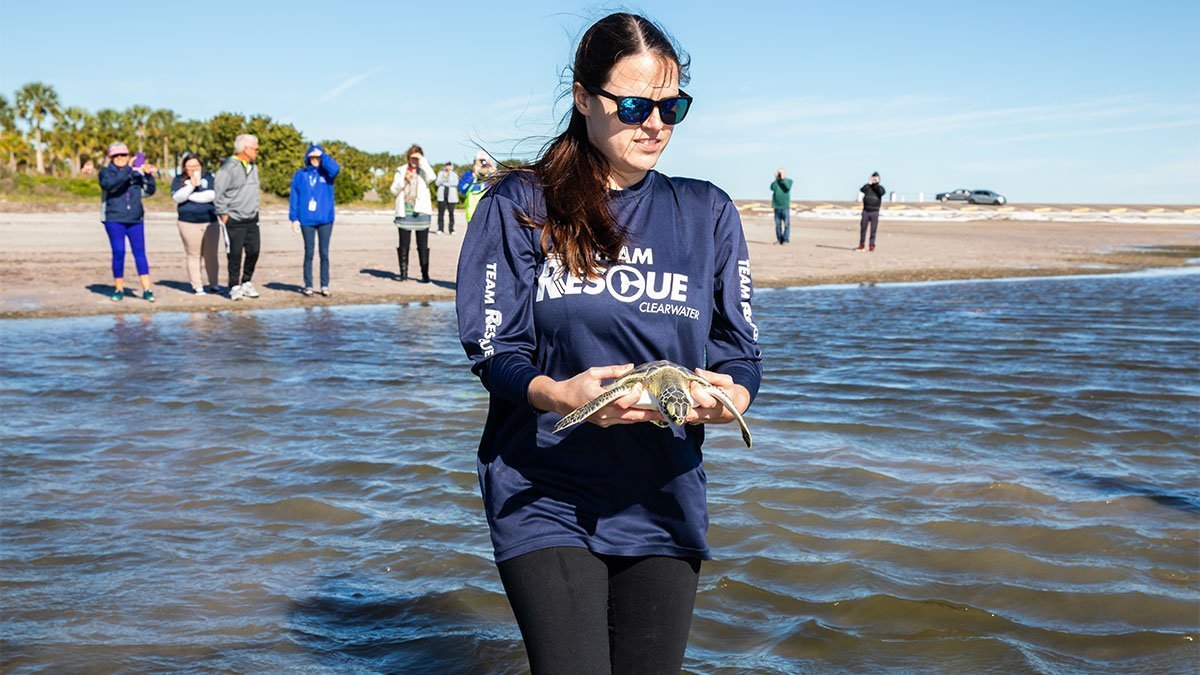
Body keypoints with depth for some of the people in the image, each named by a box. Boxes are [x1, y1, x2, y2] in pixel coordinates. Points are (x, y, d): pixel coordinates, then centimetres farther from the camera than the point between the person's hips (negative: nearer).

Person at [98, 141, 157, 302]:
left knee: (140, 253, -2)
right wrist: (128, 169, -27)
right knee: (118, 253, -3)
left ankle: (146, 290, -3)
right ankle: (119, 290, 8)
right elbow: (109, 184, -20)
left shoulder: (136, 173, 12)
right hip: (114, 220, -2)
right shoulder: (106, 172, 3)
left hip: (136, 220, 2)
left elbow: (150, 190, 6)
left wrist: (149, 175, -11)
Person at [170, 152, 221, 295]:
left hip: (211, 222, 1)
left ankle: (213, 284, 12)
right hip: (189, 224, -1)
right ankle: (197, 286, 3)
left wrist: (189, 196, -6)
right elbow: (177, 197, -8)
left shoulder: (208, 177, 9)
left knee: (212, 255, 2)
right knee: (194, 255, -2)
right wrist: (192, 185, -18)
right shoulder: (179, 180, 9)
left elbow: (212, 195, -7)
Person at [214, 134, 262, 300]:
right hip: (234, 220, -7)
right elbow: (218, 193, -13)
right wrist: (223, 214, -12)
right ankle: (234, 287, 9)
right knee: (235, 254, -2)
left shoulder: (253, 167, 12)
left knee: (253, 251, 7)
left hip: (252, 219, 7)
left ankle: (246, 283, 22)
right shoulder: (229, 168, -13)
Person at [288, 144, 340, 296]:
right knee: (309, 253, 4)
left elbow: (335, 169, -19)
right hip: (307, 220, 0)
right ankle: (308, 286, 10)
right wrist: (294, 218, -2)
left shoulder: (326, 173, 5)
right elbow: (294, 197, 3)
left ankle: (325, 286, 9)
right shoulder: (300, 174, 5)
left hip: (325, 219, 0)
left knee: (324, 253, 3)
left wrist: (323, 155, -13)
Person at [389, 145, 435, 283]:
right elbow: (394, 190, 7)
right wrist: (404, 180, -9)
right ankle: (403, 273, 11)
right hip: (404, 212, 2)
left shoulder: (423, 171, 7)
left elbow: (431, 177, -17)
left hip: (421, 212, -2)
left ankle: (425, 274, 1)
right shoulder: (401, 171, 11)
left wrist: (423, 160, -12)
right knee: (404, 244, 3)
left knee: (423, 245, -1)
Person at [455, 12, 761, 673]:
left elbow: (740, 352, 6)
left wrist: (727, 397, -18)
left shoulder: (707, 214, 8)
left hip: (663, 507, 3)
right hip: (545, 502, -3)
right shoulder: (520, 204, 0)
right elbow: (493, 351, -4)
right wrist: (560, 393, -25)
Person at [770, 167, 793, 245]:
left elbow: (787, 187, -16)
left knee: (786, 224, -7)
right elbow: (772, 188, -8)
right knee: (778, 224, 5)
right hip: (777, 206, 3)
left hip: (785, 206, -3)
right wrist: (777, 179, -7)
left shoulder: (788, 181, 5)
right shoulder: (775, 181, 12)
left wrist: (783, 178, -11)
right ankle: (779, 239, 12)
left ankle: (785, 240, -5)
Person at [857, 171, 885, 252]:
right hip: (865, 211, 1)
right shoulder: (867, 187, 6)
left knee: (873, 230, -2)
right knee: (863, 229, 2)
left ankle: (872, 245, 1)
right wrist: (869, 183, -27)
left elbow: (881, 192, -18)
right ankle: (861, 245, 8)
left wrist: (876, 183, -20)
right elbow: (861, 190, -16)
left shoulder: (880, 188, 4)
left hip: (875, 212, -1)